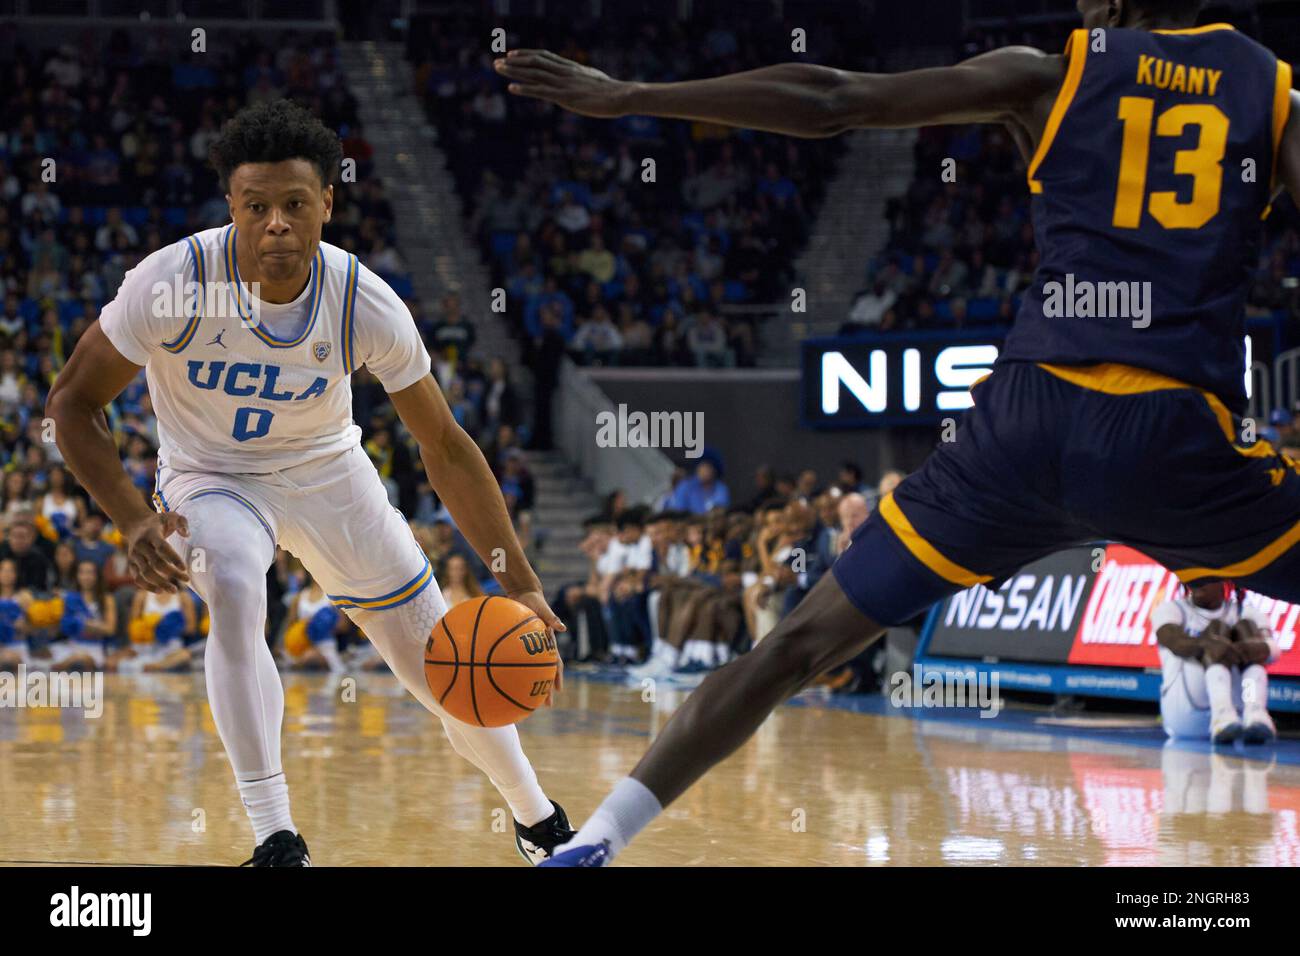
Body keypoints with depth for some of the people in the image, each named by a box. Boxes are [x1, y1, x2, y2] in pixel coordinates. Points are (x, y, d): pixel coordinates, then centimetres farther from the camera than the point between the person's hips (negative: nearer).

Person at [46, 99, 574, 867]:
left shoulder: (367, 305, -24)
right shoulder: (175, 283, -29)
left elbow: (445, 447, -13)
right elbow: (73, 401, -17)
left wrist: (519, 584, -17)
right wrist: (135, 521, -30)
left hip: (329, 473, 2)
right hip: (212, 479, -2)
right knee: (234, 591, -37)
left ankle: (539, 820, 33)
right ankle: (273, 837, -29)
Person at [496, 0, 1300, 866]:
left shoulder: (1051, 74, 12)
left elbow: (831, 99, 6)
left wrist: (625, 98, 9)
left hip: (1029, 414, 1)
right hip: (1176, 433, -1)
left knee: (805, 641, 9)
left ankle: (593, 842, 5)